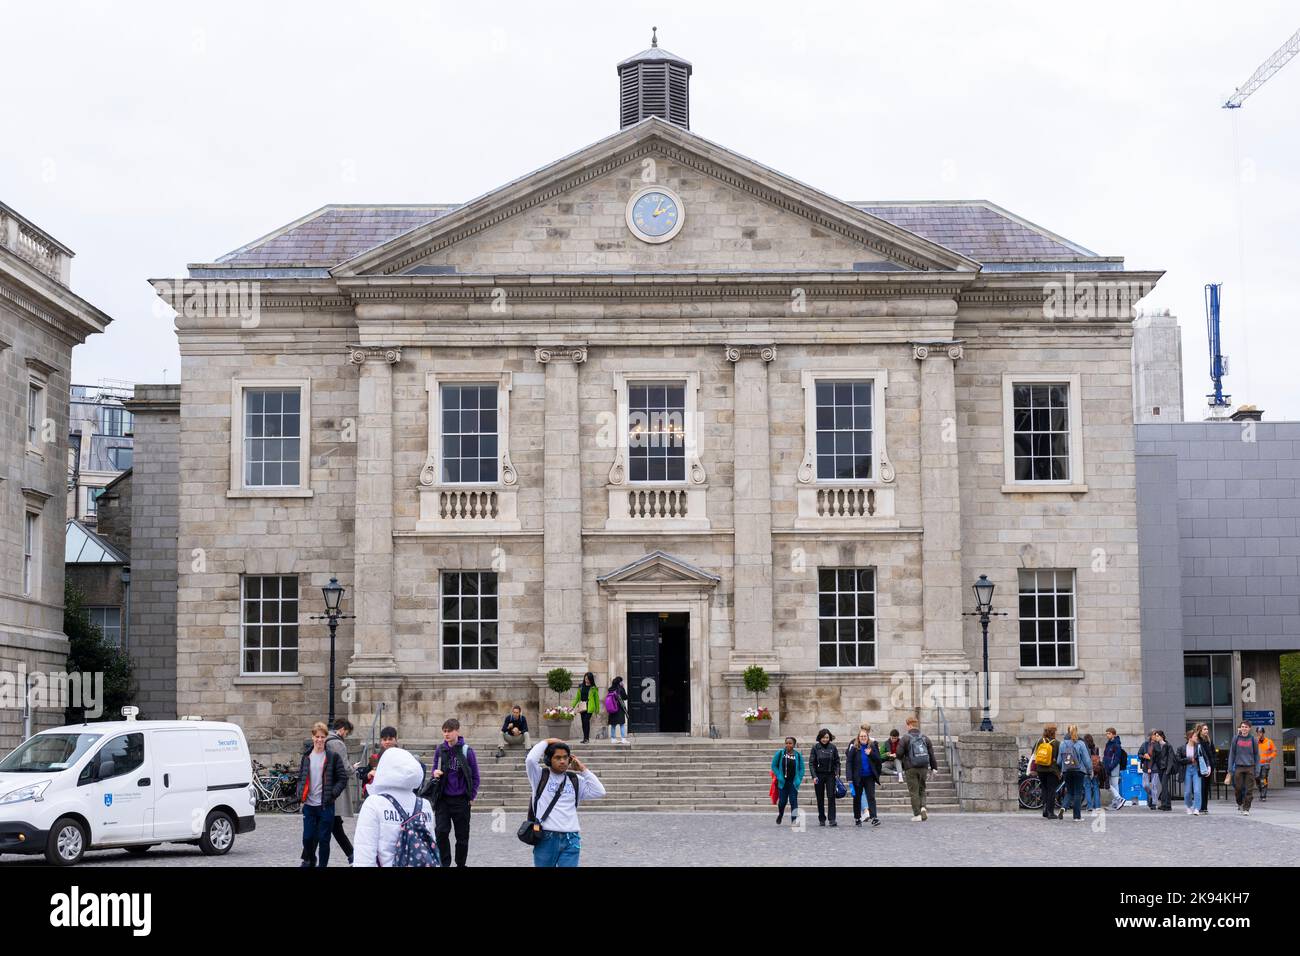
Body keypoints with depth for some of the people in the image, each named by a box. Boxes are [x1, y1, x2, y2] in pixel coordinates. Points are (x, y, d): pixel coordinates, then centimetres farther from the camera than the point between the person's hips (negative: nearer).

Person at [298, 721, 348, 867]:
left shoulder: (333, 756, -3)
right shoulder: (307, 757, 9)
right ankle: (309, 860, 31)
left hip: (326, 805, -3)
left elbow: (343, 779, -3)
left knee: (324, 839, 0)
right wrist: (301, 795, 4)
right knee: (307, 837, 6)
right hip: (309, 805, 3)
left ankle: (323, 864, 11)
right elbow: (301, 777, 17)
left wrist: (332, 794, -12)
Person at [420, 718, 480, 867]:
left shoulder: (467, 750, -6)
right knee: (441, 831, -12)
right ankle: (444, 863, -2)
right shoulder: (440, 750, 1)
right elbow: (435, 770, 12)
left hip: (461, 799, -1)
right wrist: (435, 774, -11)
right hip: (443, 799, 1)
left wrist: (472, 796, -2)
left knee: (462, 835, 7)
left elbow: (475, 776, 1)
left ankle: (461, 863, 21)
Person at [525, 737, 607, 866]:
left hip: (570, 840, 2)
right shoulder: (540, 776, 4)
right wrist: (546, 742, -1)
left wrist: (583, 770, 6)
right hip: (546, 838, -2)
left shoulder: (575, 780, 13)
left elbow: (599, 792, 4)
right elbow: (530, 760, -15)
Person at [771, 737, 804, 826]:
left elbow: (801, 768, 5)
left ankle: (794, 819, -10)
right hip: (783, 782, 0)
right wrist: (779, 776, -8)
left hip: (793, 782, 0)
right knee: (782, 801, 7)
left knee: (793, 801, -8)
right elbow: (774, 766, 3)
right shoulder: (780, 754, 0)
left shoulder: (798, 755, 1)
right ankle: (779, 817, 32)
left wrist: (799, 779, -7)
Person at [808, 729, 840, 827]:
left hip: (830, 775, 0)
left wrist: (837, 774, -7)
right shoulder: (815, 747, -1)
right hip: (819, 775, 0)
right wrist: (814, 776, -10)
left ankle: (832, 820, -12)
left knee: (831, 797, -10)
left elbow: (837, 762, 6)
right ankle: (821, 820, 15)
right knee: (820, 799, 6)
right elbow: (811, 763, -2)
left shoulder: (833, 747, 2)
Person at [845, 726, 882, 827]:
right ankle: (857, 818, 22)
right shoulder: (854, 748, -6)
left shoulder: (873, 746, 1)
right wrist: (850, 778, -13)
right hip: (857, 777, 0)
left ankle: (874, 818, -11)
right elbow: (848, 762, -7)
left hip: (869, 777, 0)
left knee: (871, 797, -7)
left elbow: (879, 760, 2)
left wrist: (871, 754, -16)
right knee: (857, 798, 11)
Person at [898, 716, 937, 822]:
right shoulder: (925, 738, 7)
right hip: (923, 768, 4)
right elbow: (931, 754, 8)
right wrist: (934, 767, 14)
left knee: (914, 791, 2)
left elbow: (899, 753, -9)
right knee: (922, 789, 16)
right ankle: (923, 807, -7)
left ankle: (917, 814, 0)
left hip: (910, 769, -4)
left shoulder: (905, 739, -7)